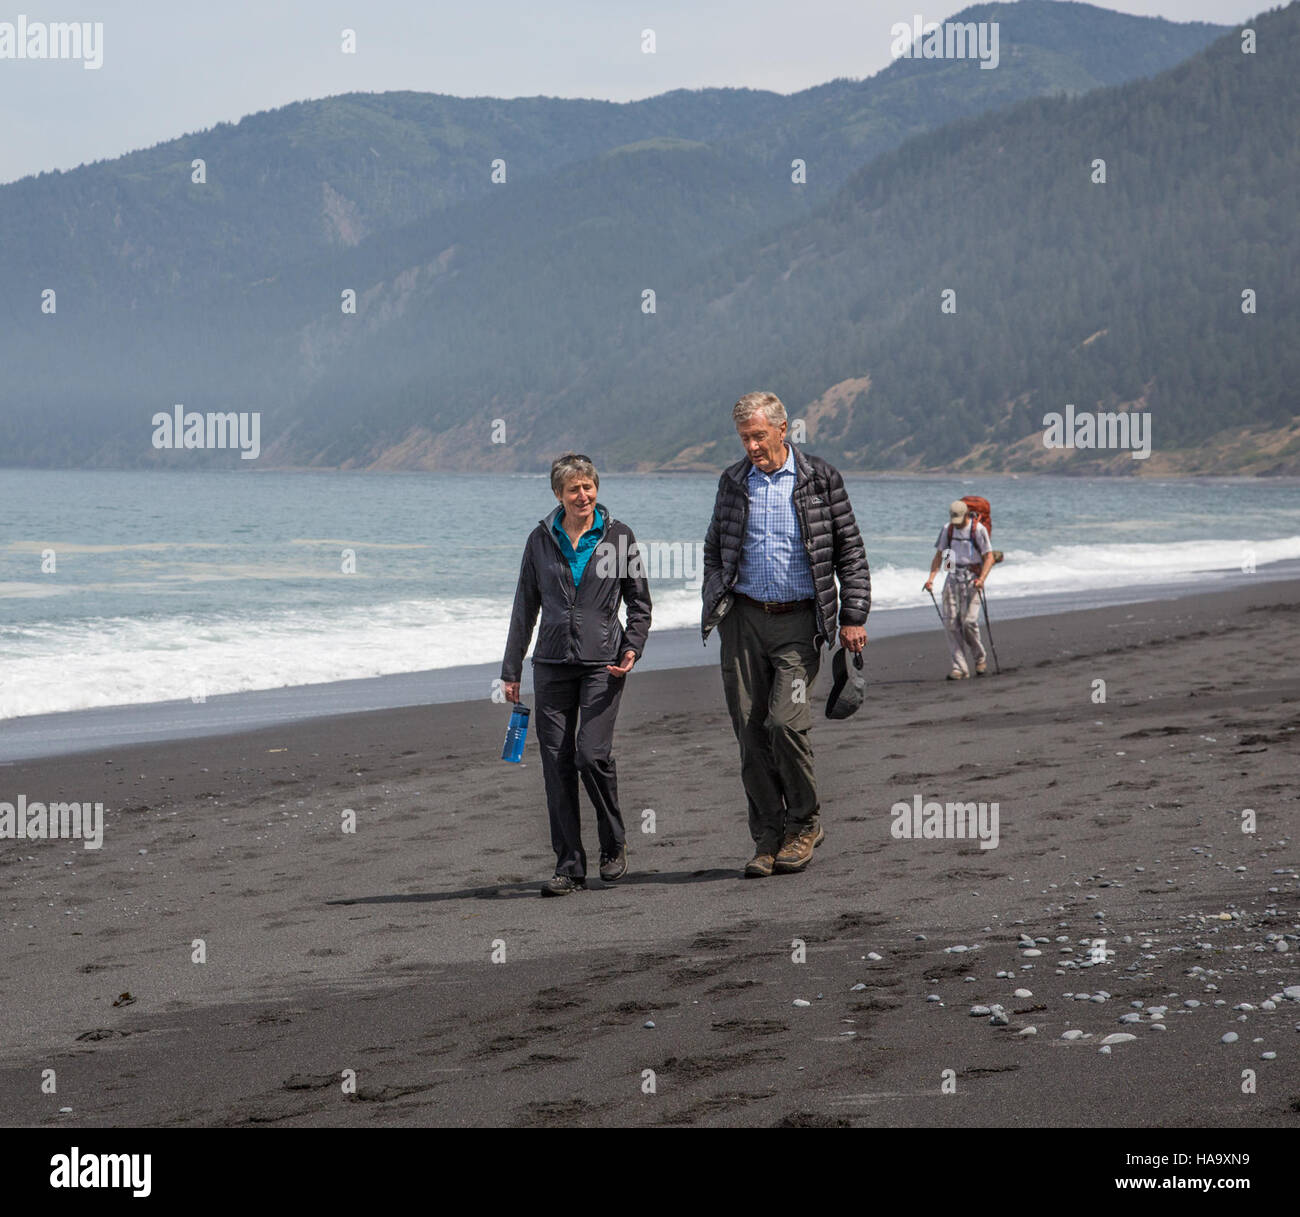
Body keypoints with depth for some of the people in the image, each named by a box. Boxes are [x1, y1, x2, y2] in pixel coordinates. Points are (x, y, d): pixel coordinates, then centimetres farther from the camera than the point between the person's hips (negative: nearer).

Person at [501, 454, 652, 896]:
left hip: (602, 661, -2)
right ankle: (569, 866, 5)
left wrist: (632, 647, -7)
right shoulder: (541, 540, 7)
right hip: (552, 663, 2)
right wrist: (511, 669, 12)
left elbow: (639, 602, 10)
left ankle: (614, 845, 9)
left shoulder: (618, 536, 3)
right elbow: (525, 607, 13)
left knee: (592, 753, -14)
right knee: (556, 761, -1)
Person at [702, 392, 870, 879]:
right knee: (750, 730, 0)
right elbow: (714, 549, 18)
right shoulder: (733, 481, 9)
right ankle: (767, 838, 9)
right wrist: (715, 607, 7)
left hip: (799, 620, -3)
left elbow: (850, 551, 3)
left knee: (785, 721, -15)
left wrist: (853, 617, -2)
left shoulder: (819, 478, 0)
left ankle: (804, 824, 5)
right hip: (744, 617, 3)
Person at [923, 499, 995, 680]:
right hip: (953, 577, 5)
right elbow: (939, 555, 14)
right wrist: (931, 578, 0)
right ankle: (960, 668, -3)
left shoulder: (978, 529, -6)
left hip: (972, 578, -5)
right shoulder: (947, 529, 8)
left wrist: (981, 579, -22)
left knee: (969, 620, -16)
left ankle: (980, 658, 10)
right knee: (950, 622, -6)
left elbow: (989, 557, -7)